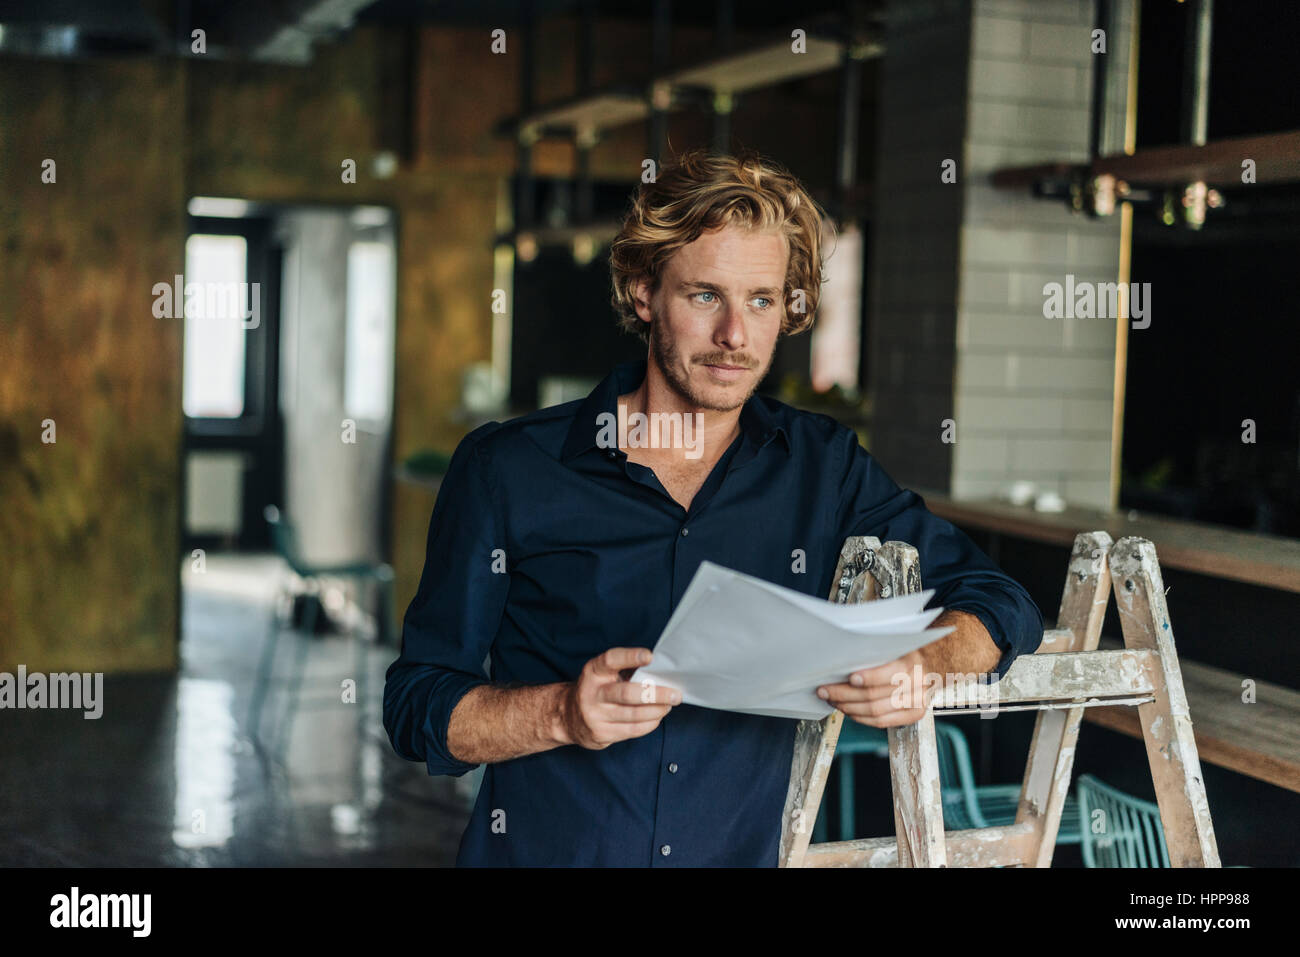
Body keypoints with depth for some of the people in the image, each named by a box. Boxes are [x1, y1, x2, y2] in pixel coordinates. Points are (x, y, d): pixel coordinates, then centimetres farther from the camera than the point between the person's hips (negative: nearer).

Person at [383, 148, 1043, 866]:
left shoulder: (823, 468, 7)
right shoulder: (504, 469, 1)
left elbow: (1002, 604, 10)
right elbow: (417, 707, 2)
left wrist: (920, 667, -11)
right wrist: (565, 713, -16)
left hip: (743, 854, 2)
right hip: (537, 849, -2)